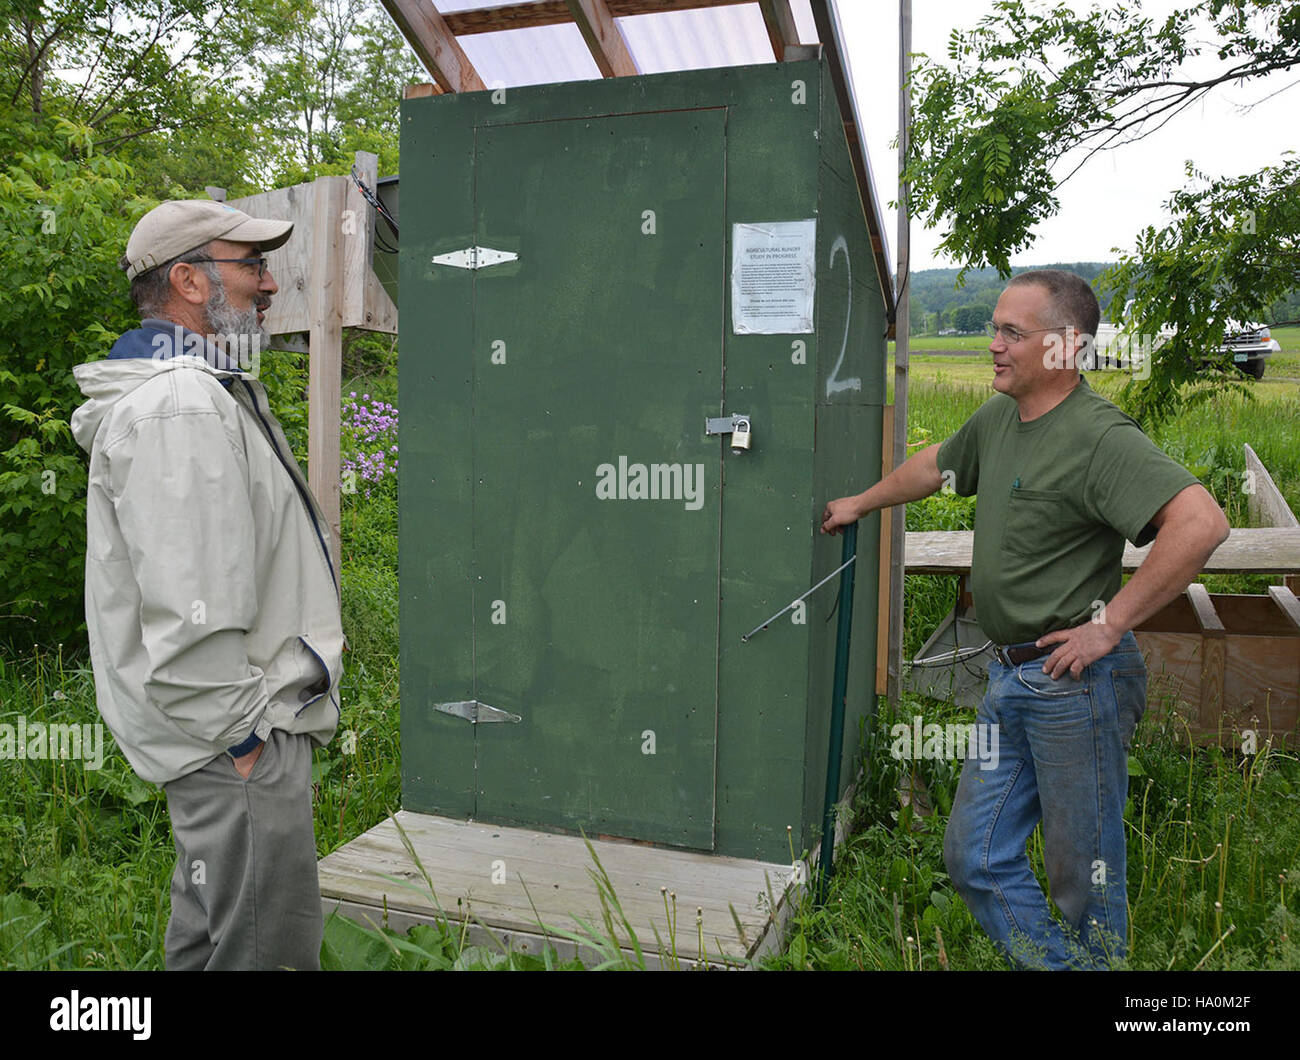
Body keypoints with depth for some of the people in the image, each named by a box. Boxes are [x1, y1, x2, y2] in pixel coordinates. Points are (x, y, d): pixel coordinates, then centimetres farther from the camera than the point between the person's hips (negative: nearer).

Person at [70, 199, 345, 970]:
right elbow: (187, 618, -27)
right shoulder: (180, 408, -20)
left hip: (251, 721, 11)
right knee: (265, 948, 0)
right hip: (237, 743, -11)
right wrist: (241, 738, -18)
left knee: (211, 935, 23)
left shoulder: (207, 396, 16)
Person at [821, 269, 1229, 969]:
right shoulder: (997, 418, 9)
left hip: (1074, 681, -8)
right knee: (976, 859, 14)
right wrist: (860, 503, 40)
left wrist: (1110, 624, -23)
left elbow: (1202, 523, -29)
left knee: (1083, 878, 7)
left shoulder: (1099, 436, -17)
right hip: (1009, 678, 9)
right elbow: (935, 466, 29)